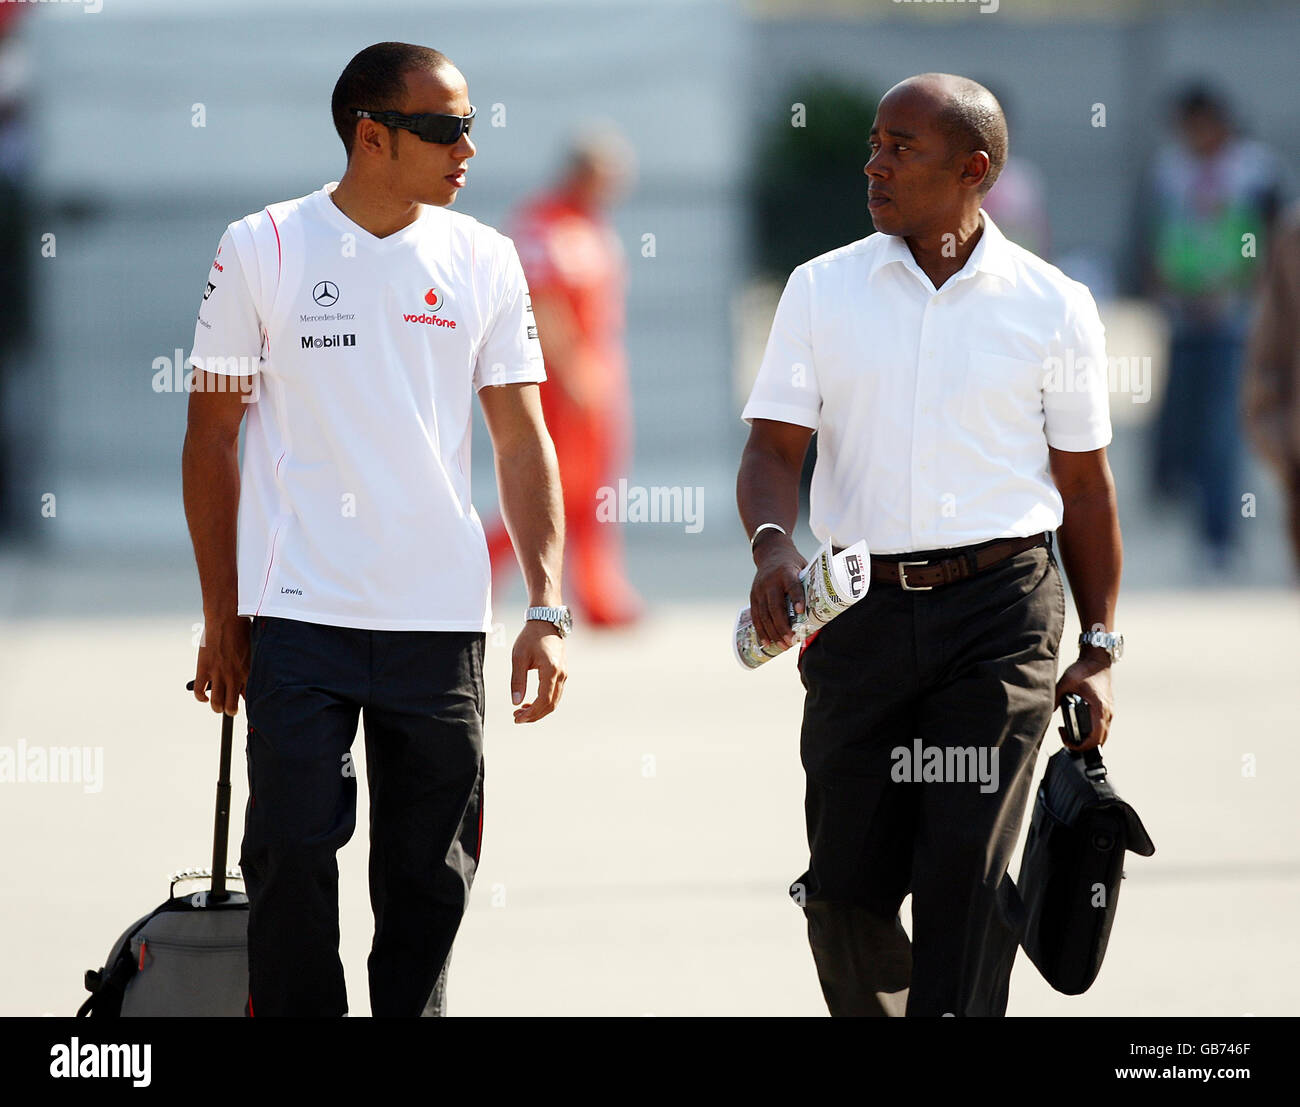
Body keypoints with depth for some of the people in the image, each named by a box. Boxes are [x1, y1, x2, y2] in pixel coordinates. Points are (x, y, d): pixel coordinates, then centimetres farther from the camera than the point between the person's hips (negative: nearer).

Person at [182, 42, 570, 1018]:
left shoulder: (484, 262, 6)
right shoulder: (263, 249, -1)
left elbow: (522, 441, 7)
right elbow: (212, 435, 4)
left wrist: (547, 611, -2)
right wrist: (221, 618, 3)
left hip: (443, 618, 3)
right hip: (298, 610, -2)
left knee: (430, 878, 6)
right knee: (292, 857, -6)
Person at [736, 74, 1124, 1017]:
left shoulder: (1054, 308, 3)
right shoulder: (823, 290, 7)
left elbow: (1084, 487, 8)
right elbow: (774, 447, 1)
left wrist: (1099, 653, 5)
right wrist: (772, 544, -21)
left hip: (999, 611, -2)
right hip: (862, 611, 2)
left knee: (963, 876, -11)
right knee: (847, 885, 3)